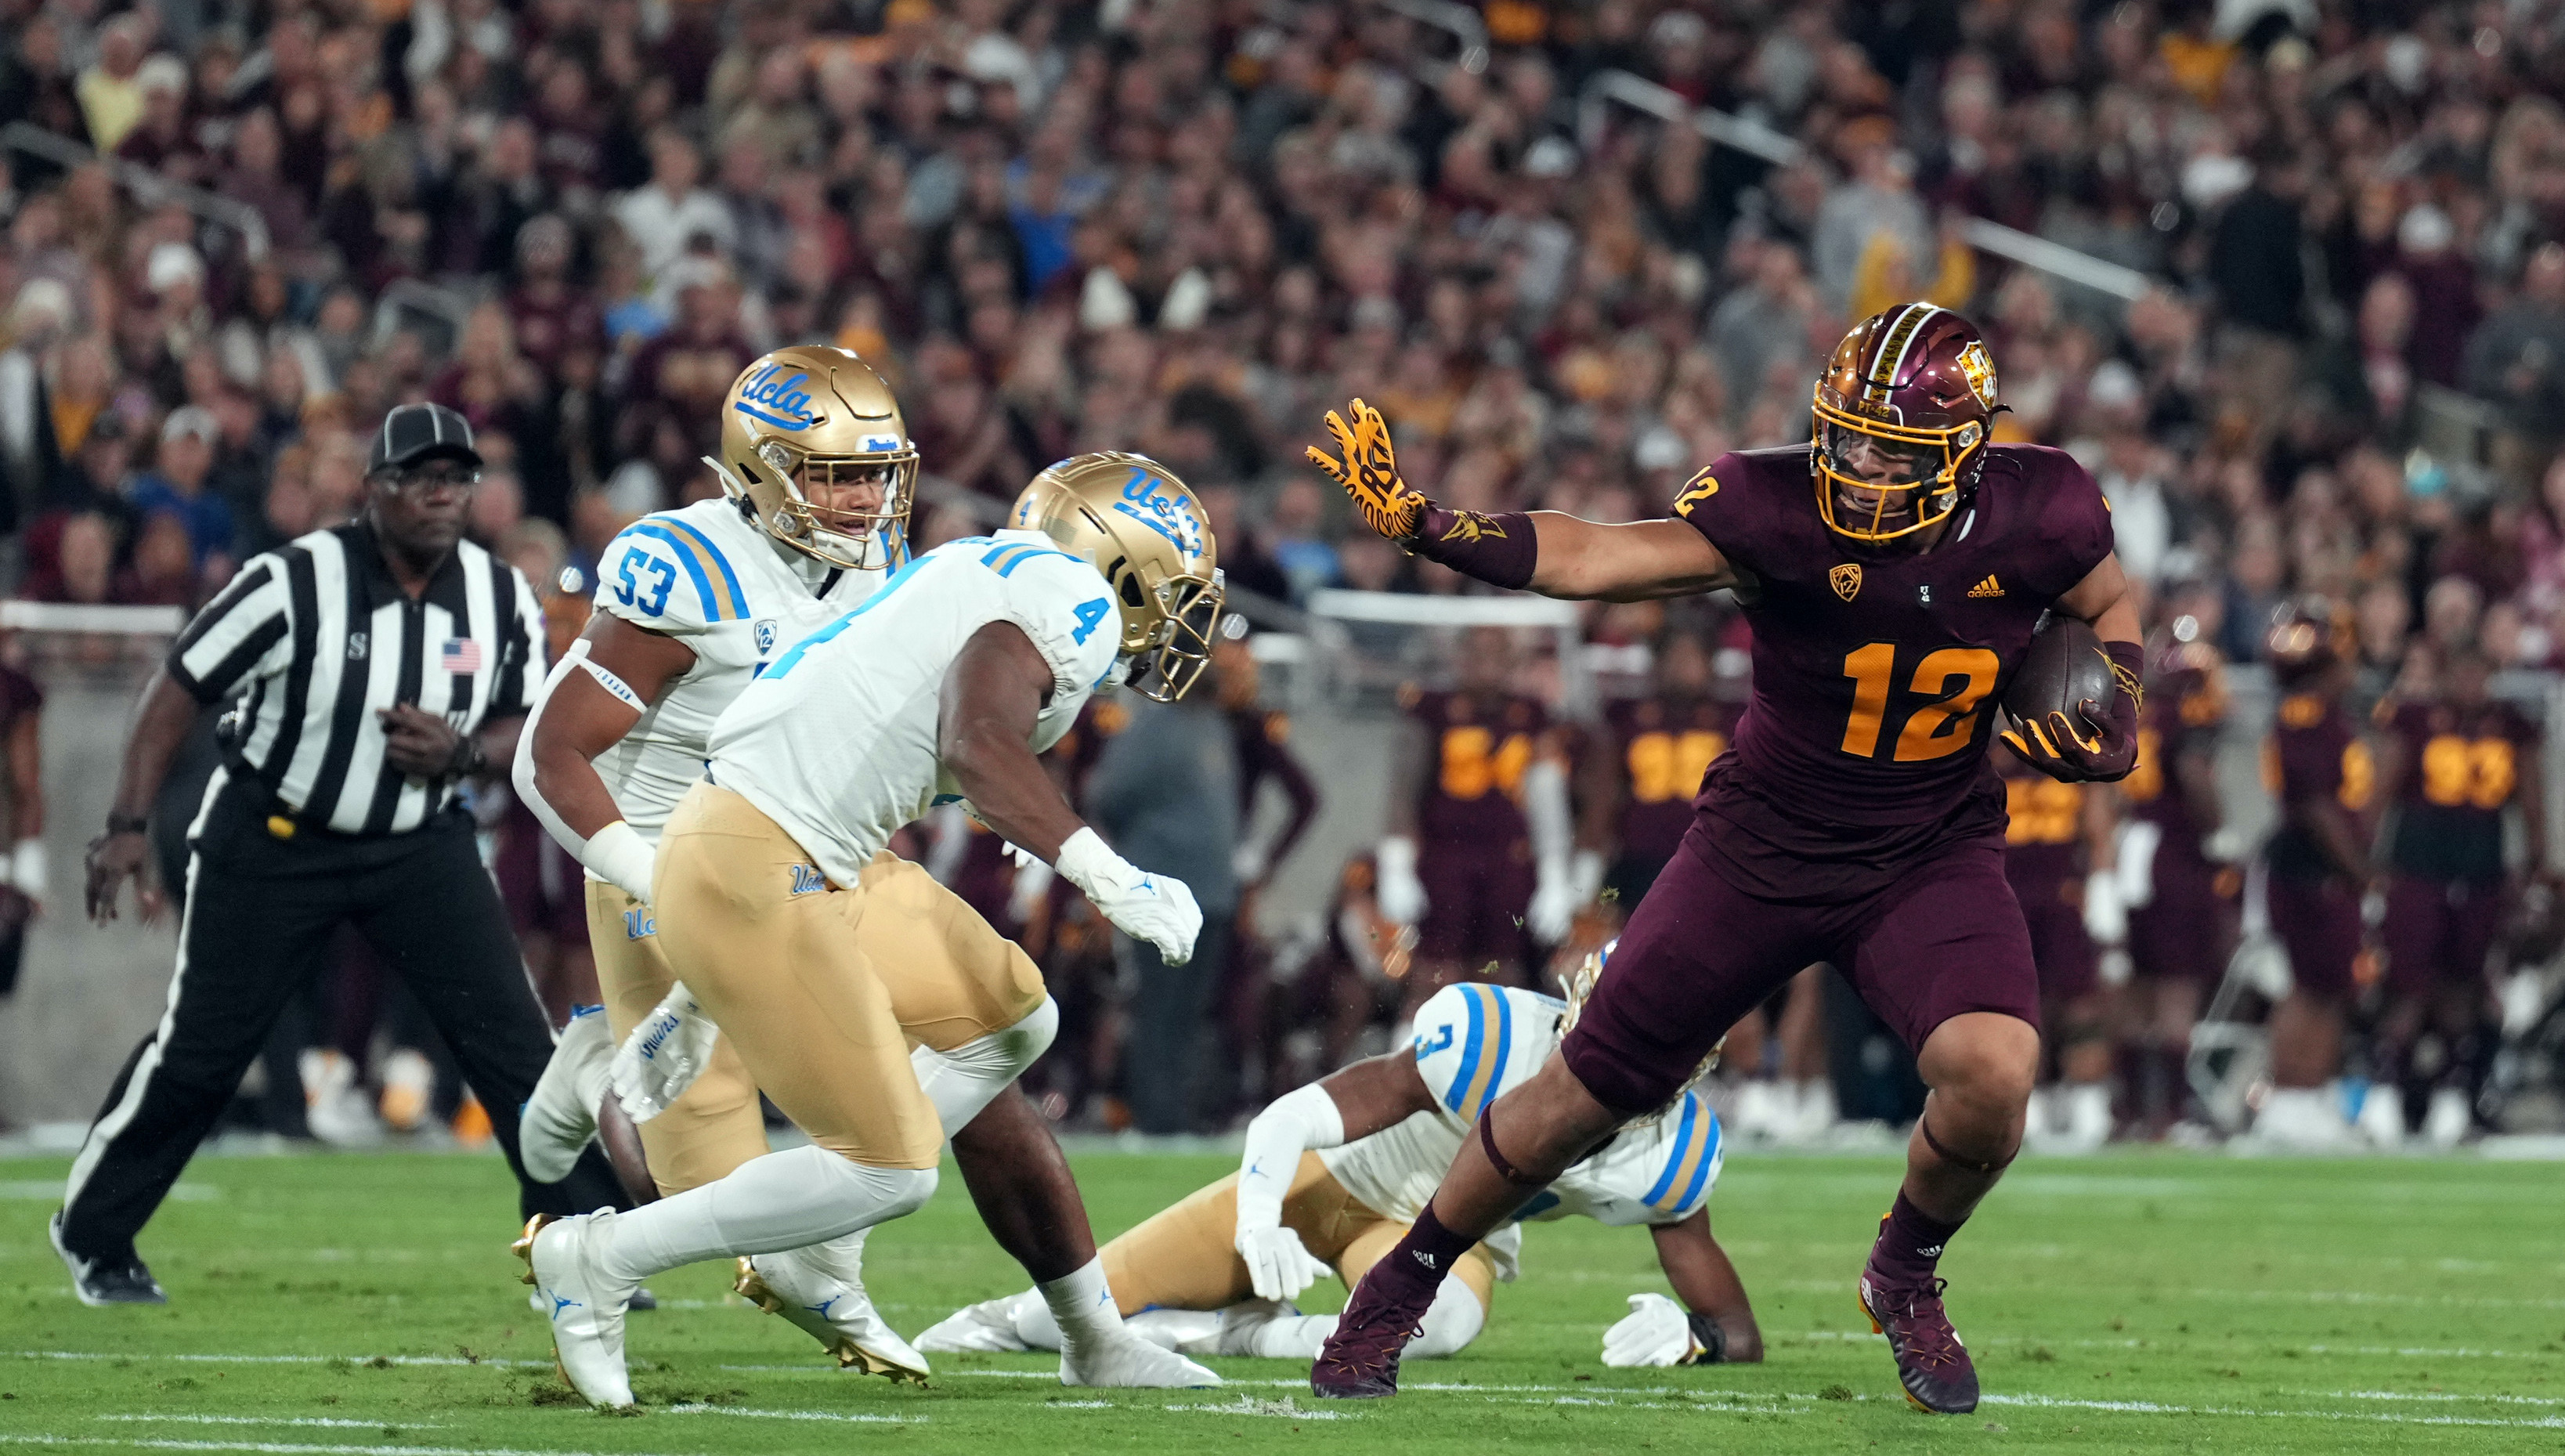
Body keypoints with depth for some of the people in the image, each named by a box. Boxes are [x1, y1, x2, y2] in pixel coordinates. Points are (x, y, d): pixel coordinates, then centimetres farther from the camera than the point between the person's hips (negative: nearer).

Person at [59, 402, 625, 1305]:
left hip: (422, 847, 4)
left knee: (515, 1047, -6)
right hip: (272, 845, -3)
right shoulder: (294, 584, -20)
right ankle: (92, 1234, 20)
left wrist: (463, 755, -18)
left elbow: (526, 724, 5)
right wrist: (129, 824, -19)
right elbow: (179, 689, -14)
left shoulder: (501, 599, -7)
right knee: (199, 1052, 1)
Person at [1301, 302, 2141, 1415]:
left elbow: (2111, 605, 8)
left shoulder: (2036, 518, -15)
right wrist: (1418, 523, -41)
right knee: (1586, 1094, 6)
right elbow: (1585, 559, -28)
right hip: (1764, 848, -1)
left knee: (1991, 1073, -25)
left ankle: (1906, 1277, 7)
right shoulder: (1785, 510, -23)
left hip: (1931, 857, 1)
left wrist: (2114, 718, -12)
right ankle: (1404, 1281, 31)